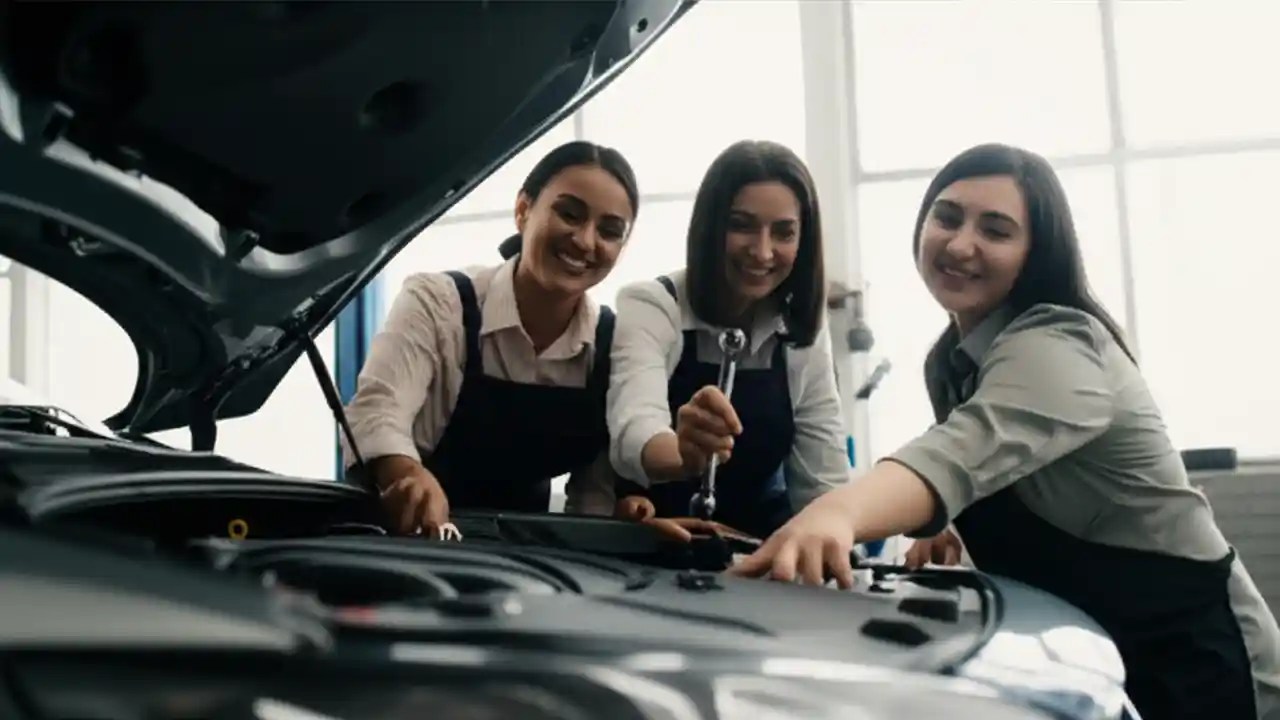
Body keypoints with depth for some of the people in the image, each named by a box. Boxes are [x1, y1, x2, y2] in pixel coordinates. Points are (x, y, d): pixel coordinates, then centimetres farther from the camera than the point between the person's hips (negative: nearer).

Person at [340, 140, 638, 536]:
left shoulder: (615, 344, -2)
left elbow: (598, 492, 1)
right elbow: (375, 410, -27)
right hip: (407, 539, -3)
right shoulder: (438, 302, -11)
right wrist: (411, 476, -47)